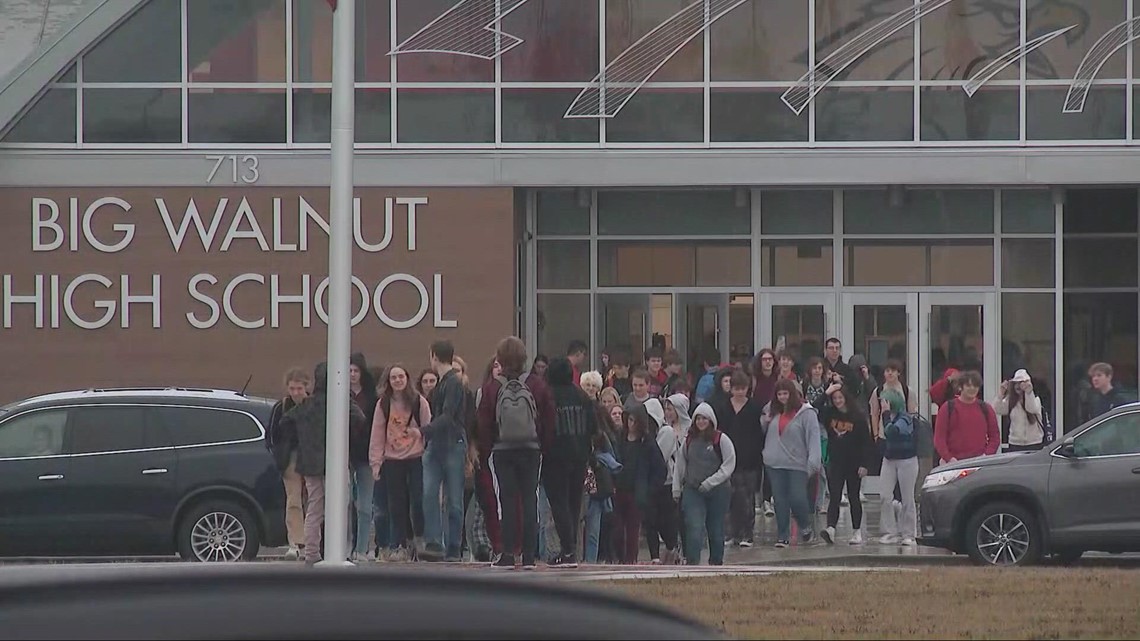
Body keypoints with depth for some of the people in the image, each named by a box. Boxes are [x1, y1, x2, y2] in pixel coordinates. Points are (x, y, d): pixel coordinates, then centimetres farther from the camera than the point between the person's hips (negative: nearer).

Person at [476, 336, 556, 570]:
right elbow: (549, 421, 0)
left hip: (501, 452, -1)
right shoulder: (537, 386, -2)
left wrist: (484, 451, 6)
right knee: (530, 501, 4)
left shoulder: (491, 388, -6)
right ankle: (529, 556, 2)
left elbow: (484, 424, -3)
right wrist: (545, 446, 9)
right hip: (531, 450, 1)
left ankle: (508, 555, -4)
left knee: (506, 501, 1)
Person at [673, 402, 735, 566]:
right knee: (694, 527, -12)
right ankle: (692, 563, -17)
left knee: (716, 530, 8)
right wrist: (676, 489, 12)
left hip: (717, 491, -2)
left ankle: (716, 562, 21)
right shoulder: (688, 440, 7)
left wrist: (709, 482, -13)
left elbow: (729, 466, -6)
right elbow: (680, 465, 14)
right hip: (693, 491, 2)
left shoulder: (721, 439, -4)